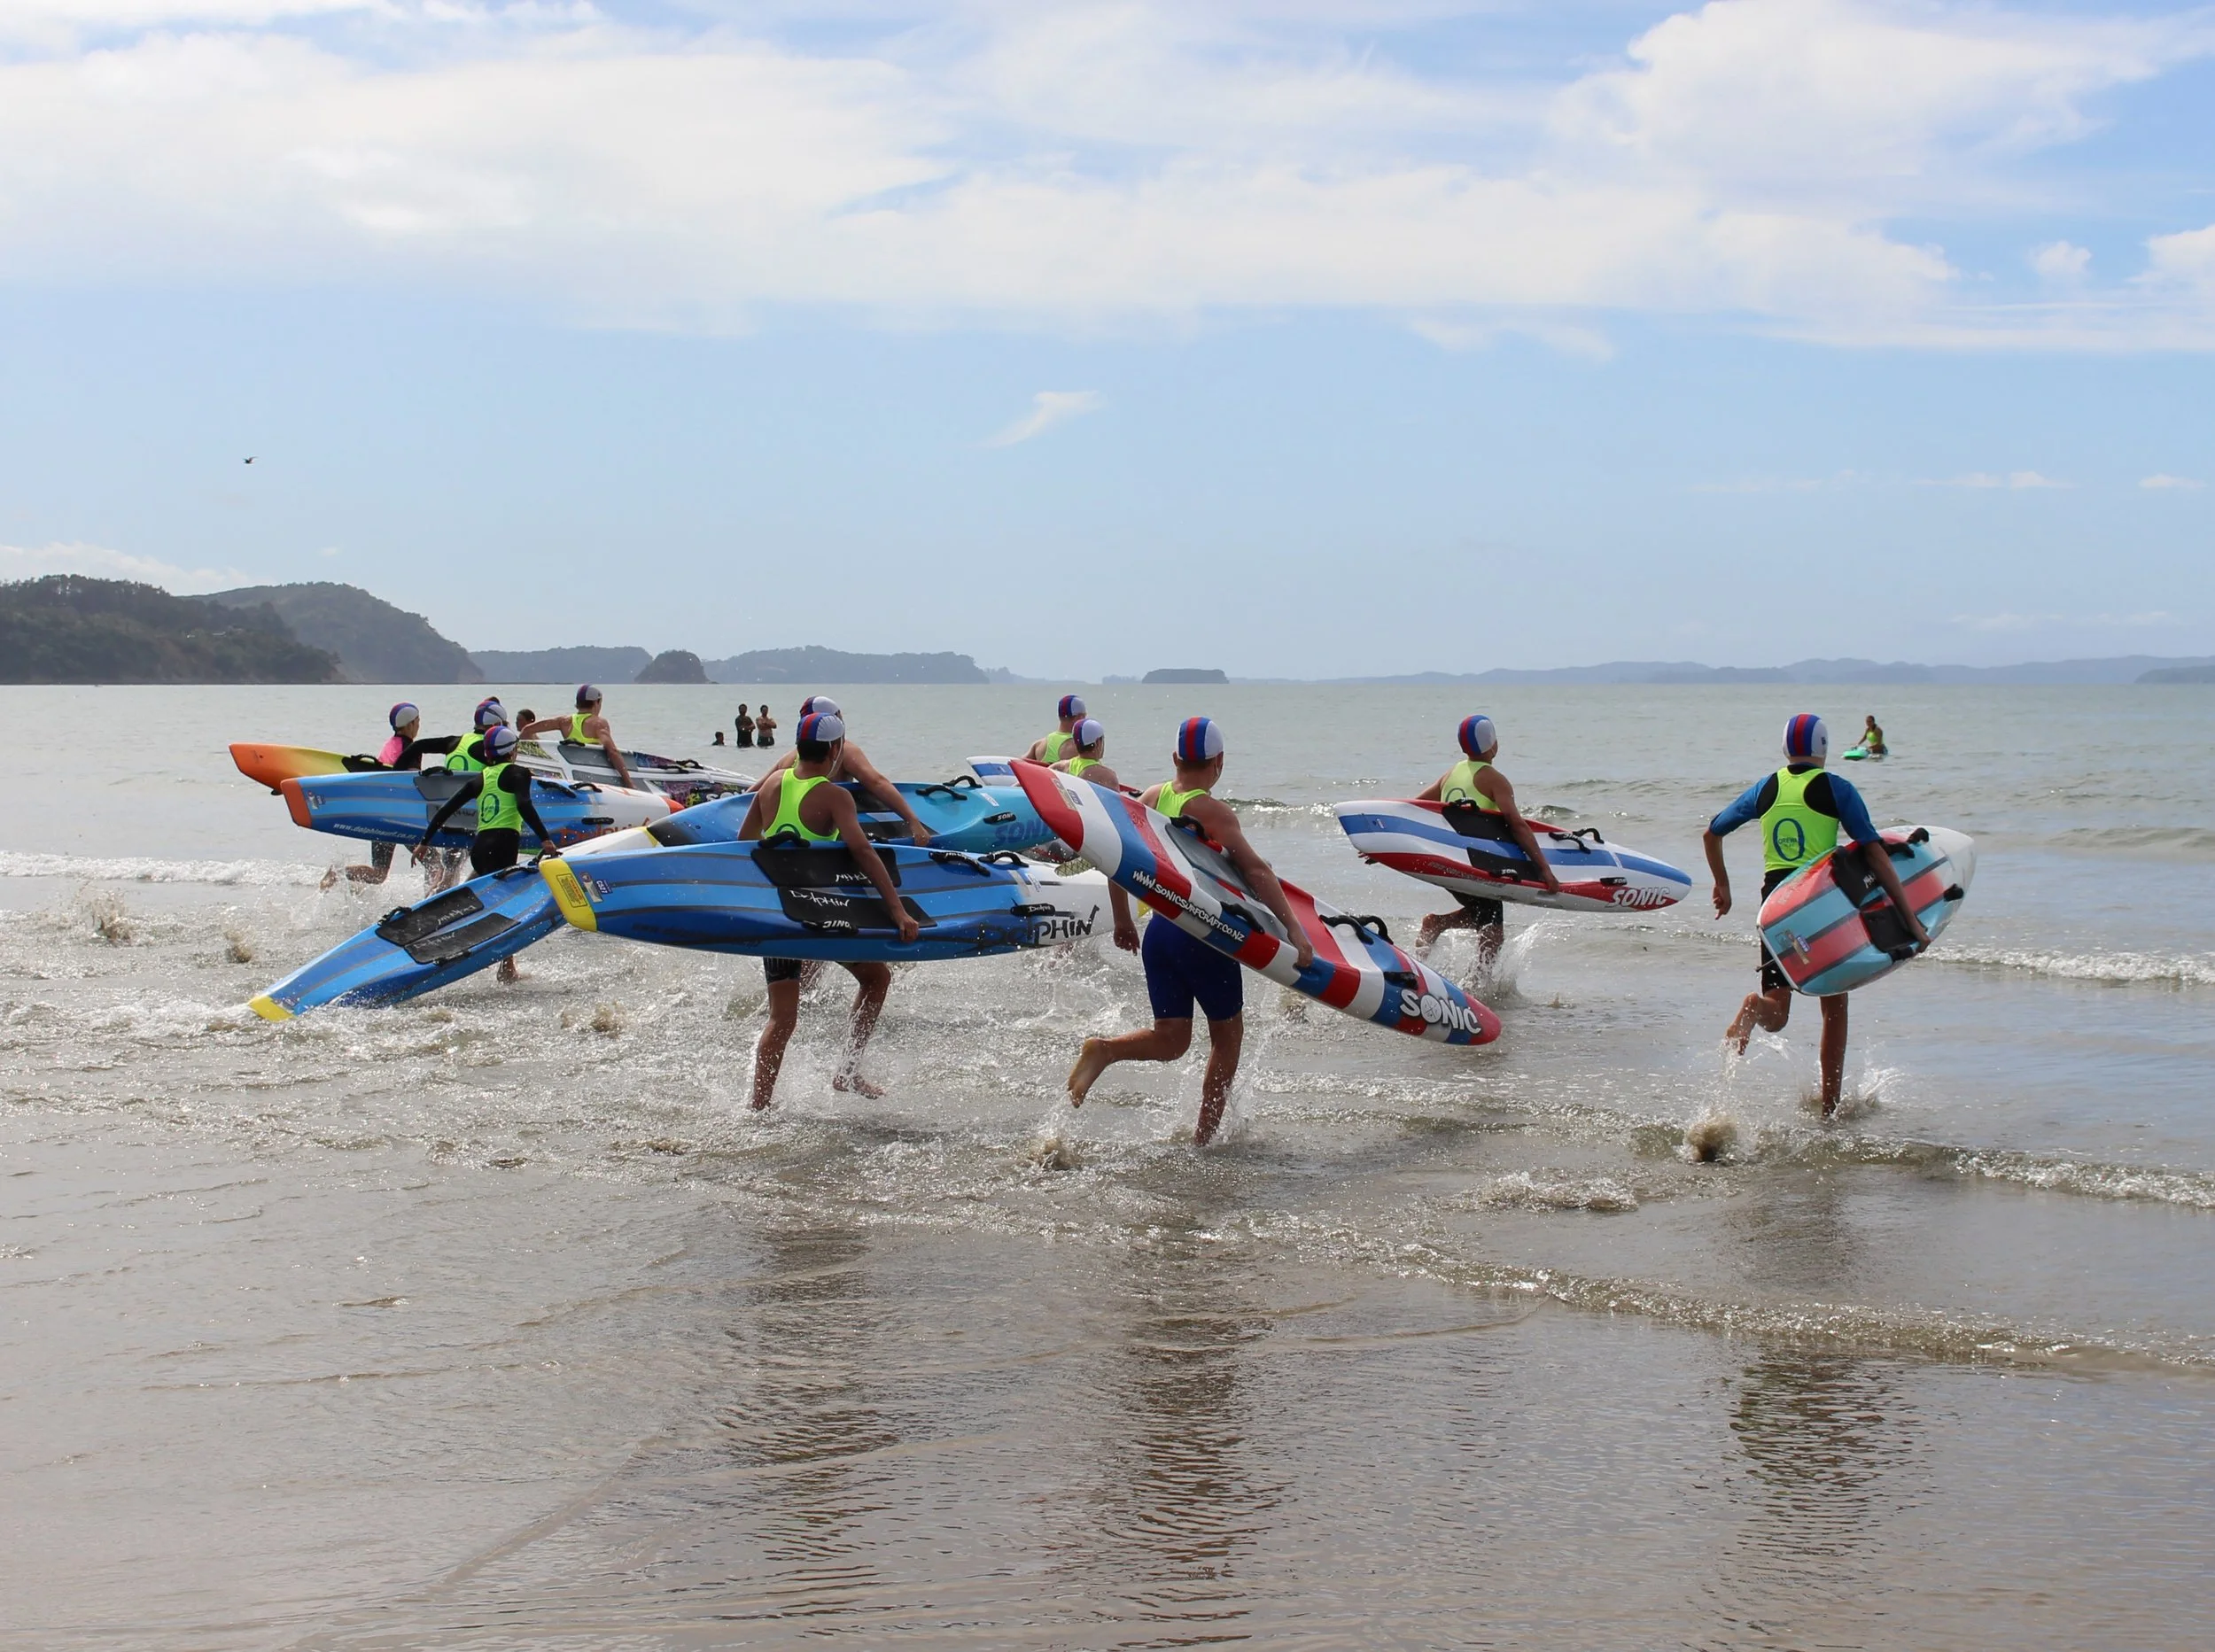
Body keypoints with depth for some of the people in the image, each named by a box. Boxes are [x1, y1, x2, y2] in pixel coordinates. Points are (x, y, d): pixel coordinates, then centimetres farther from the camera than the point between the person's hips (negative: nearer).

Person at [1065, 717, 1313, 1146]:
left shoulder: (1151, 797, 5)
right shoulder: (1212, 811, -14)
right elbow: (1256, 870, -23)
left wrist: (1123, 922, 21)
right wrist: (1294, 929, -26)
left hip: (1158, 930, 6)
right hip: (1204, 934, -6)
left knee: (1170, 1040, 11)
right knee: (1227, 1036, 14)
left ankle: (1104, 1051, -17)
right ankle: (1203, 1137, 14)